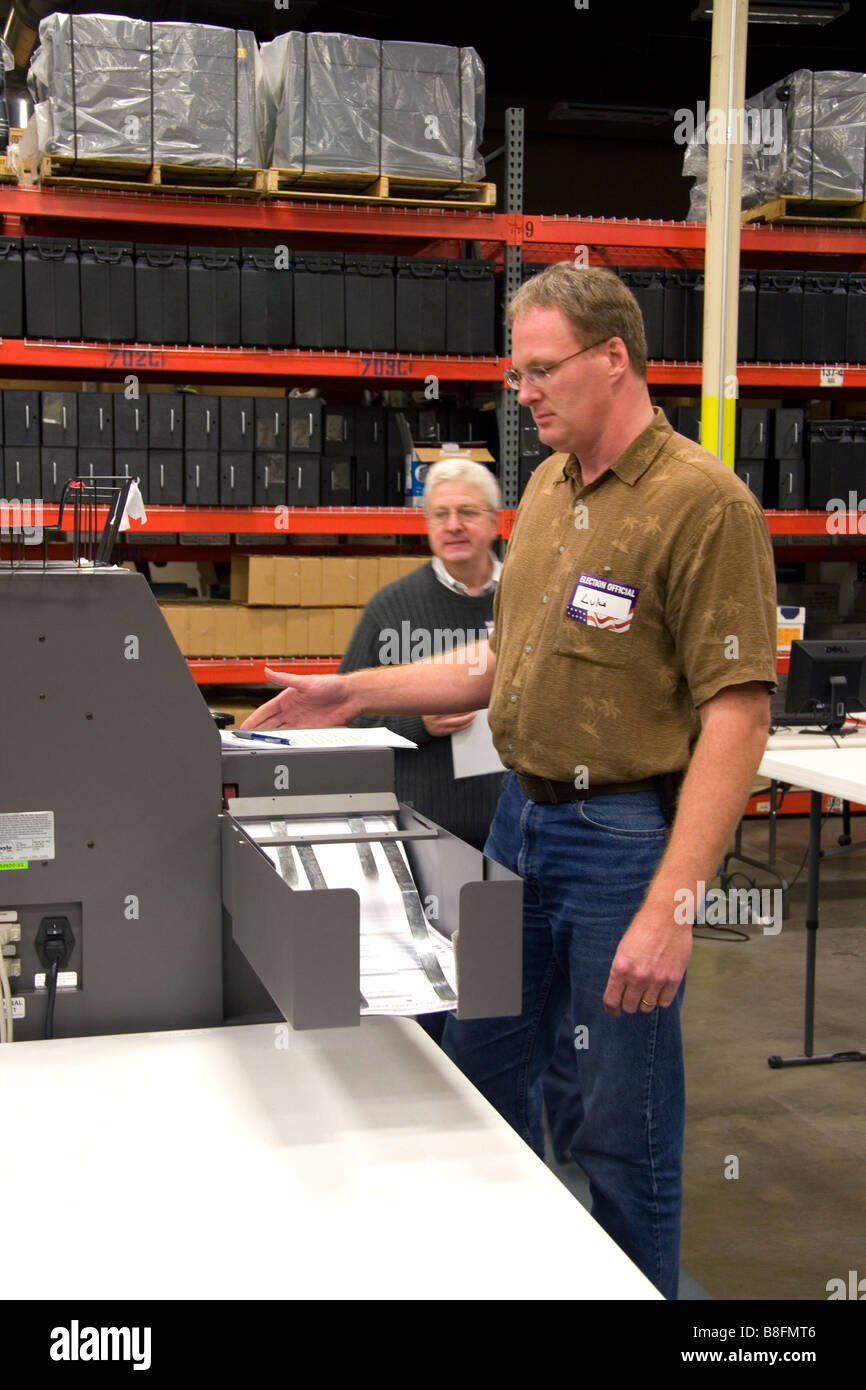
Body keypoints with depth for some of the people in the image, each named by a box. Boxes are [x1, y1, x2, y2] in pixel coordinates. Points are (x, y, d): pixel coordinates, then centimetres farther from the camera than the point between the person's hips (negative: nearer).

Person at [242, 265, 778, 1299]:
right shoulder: (546, 487, 10)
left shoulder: (703, 503, -16)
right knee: (478, 1068, 19)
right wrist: (357, 694, 11)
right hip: (522, 819, 8)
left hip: (626, 835, -8)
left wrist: (671, 906, -26)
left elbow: (735, 712, -20)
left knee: (622, 1126, 4)